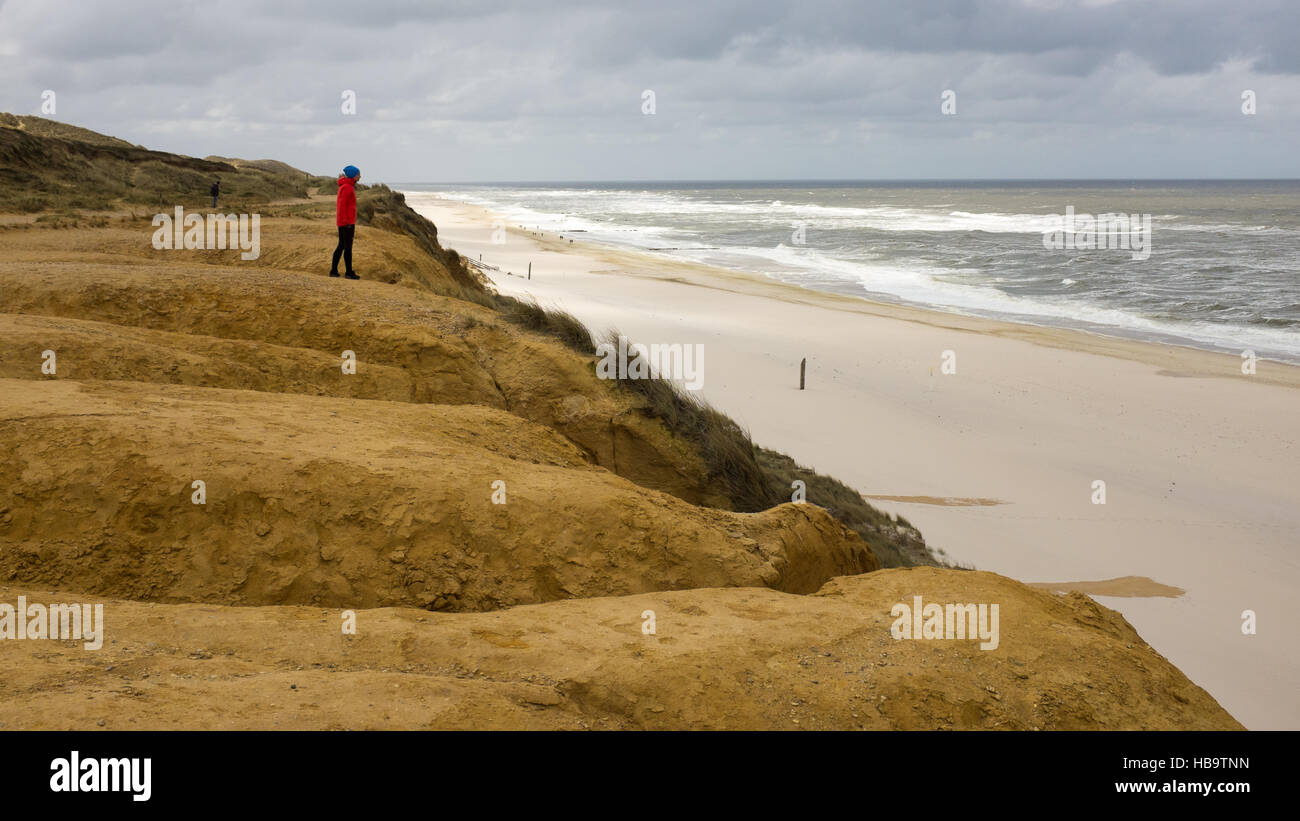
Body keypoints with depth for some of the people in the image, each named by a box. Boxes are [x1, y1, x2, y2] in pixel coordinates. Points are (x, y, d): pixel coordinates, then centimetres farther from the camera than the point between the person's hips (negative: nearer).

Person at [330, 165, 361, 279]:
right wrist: (346, 221, -23)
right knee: (348, 247, -4)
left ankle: (333, 270, 14)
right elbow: (342, 205, -21)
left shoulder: (347, 186, 14)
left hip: (342, 221, 10)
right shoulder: (347, 187, -16)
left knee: (341, 246, 13)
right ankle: (349, 273, 0)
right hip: (347, 222, -10)